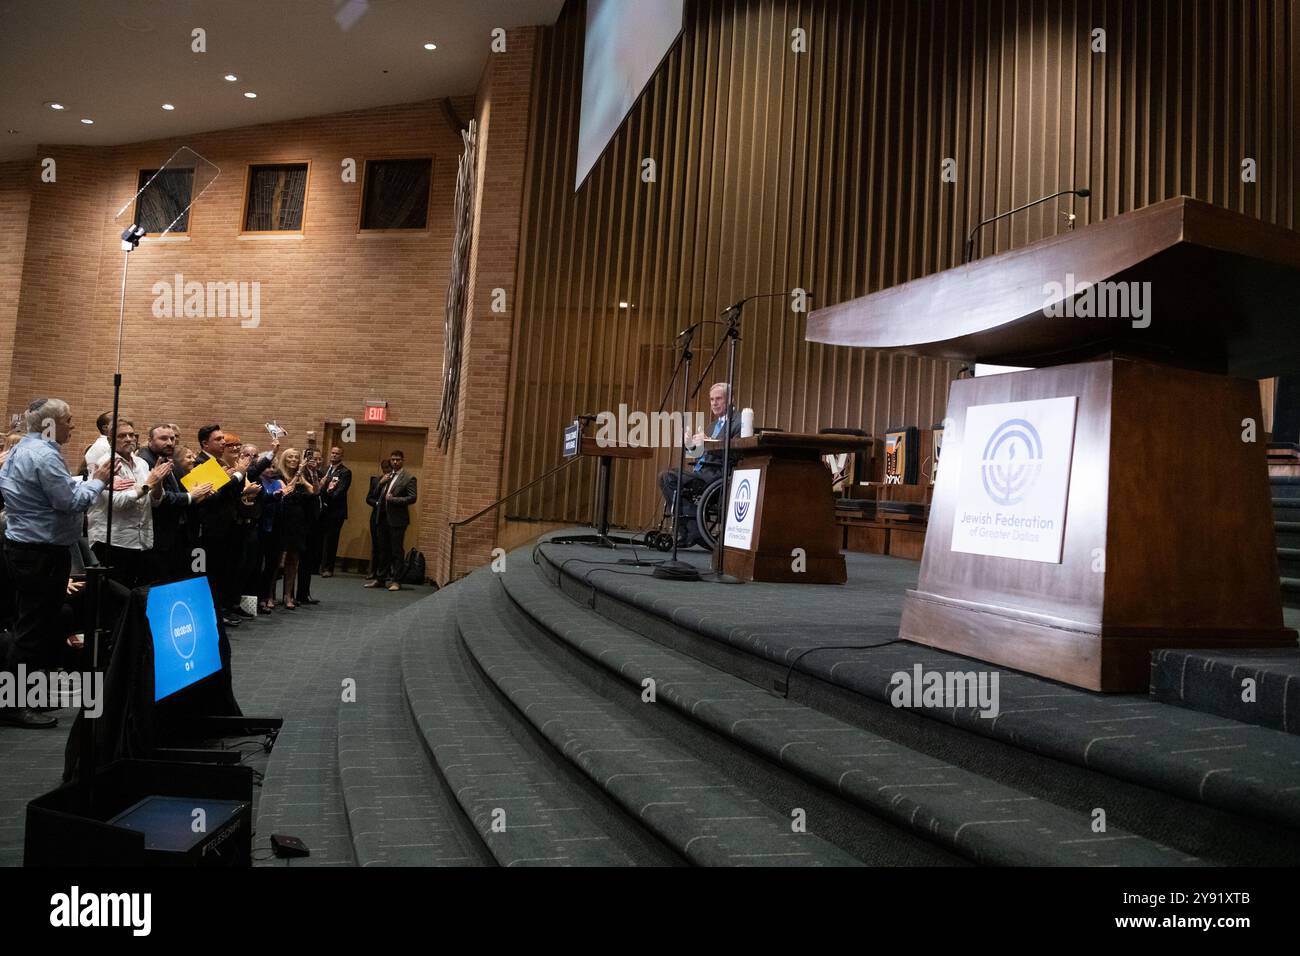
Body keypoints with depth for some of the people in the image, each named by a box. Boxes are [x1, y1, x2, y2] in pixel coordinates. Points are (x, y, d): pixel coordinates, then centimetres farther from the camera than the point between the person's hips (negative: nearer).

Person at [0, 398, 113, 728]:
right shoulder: (44, 454, -18)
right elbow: (71, 501, -21)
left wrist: (92, 479, 11)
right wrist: (97, 481, -7)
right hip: (42, 554, -11)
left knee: (33, 623, 18)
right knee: (36, 627, -4)